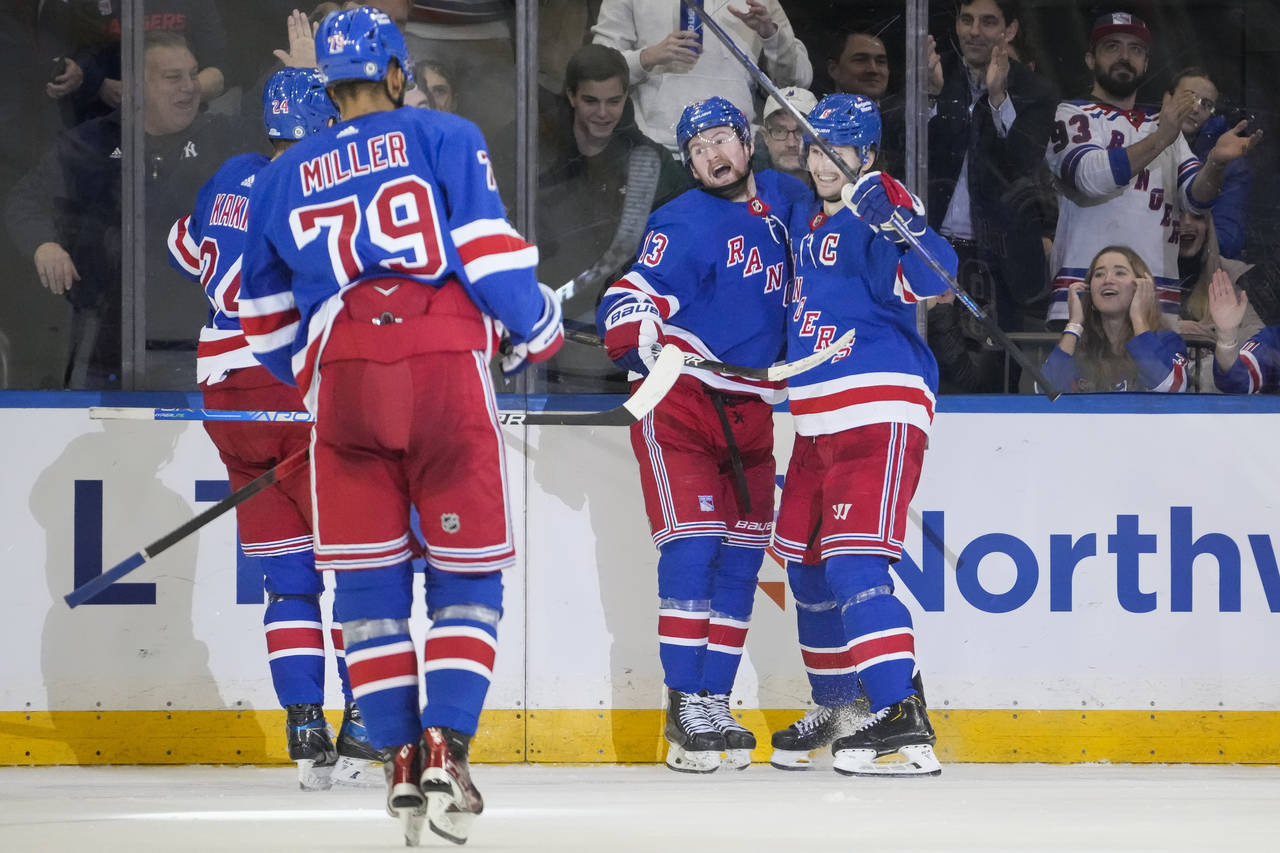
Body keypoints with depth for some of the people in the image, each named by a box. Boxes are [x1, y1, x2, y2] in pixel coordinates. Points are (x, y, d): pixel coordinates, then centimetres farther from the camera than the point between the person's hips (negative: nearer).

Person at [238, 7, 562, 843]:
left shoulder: (283, 177, 20)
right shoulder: (444, 138, 8)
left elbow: (266, 317, 25)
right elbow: (487, 248, -1)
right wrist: (536, 325, 15)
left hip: (342, 378, 2)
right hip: (447, 367, -2)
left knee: (369, 579, 10)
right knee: (468, 576, 5)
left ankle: (401, 763, 4)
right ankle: (446, 751, -9)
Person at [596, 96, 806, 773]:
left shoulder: (782, 201, 10)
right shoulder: (686, 223, -9)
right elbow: (630, 297, -20)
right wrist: (633, 333, -39)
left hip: (750, 410, 6)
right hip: (680, 398, -6)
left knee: (741, 557, 5)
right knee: (691, 545, -14)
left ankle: (715, 704, 10)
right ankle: (685, 707, -14)